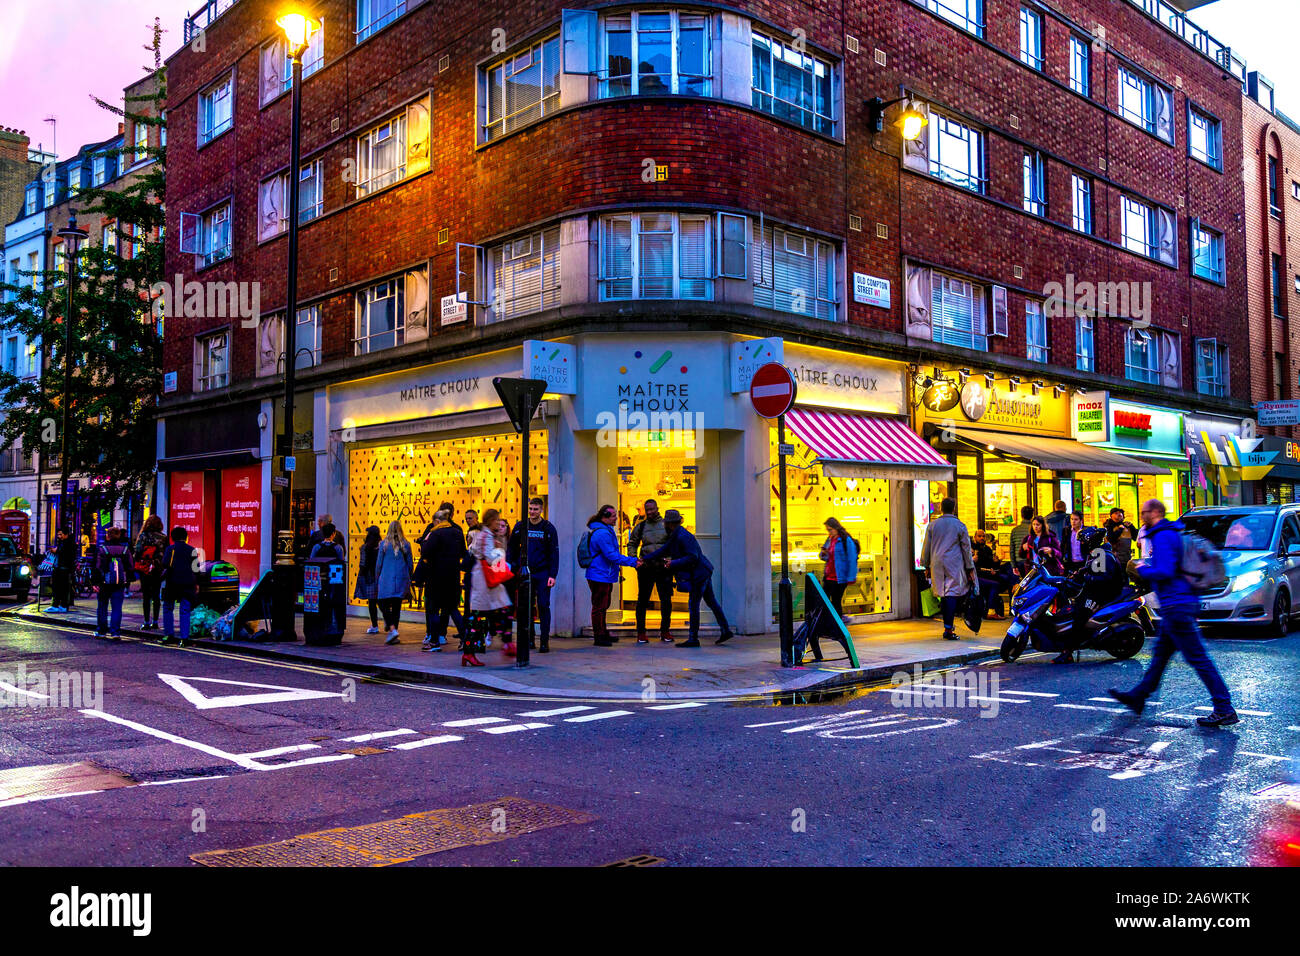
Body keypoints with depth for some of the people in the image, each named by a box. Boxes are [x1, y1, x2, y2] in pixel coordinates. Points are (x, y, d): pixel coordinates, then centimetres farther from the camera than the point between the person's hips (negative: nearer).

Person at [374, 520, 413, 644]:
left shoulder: (384, 544, -2)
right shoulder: (406, 545, 2)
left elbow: (378, 564, 2)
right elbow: (410, 565, 6)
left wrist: (376, 583, 11)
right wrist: (409, 582, 17)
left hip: (386, 579, -2)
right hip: (401, 580, 2)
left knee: (384, 605, 3)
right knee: (396, 607, 9)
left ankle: (392, 629, -19)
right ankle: (394, 636, 11)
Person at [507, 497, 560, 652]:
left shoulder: (549, 528, -1)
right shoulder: (520, 526, 6)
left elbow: (554, 553, -2)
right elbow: (512, 548, 13)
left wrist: (552, 575, -8)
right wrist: (509, 566, 2)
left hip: (543, 573, -3)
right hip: (525, 573, 3)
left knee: (543, 606, -5)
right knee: (523, 607, 3)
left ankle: (545, 641, -2)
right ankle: (529, 640, 13)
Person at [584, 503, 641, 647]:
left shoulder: (607, 531, 14)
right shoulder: (602, 533, -21)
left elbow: (614, 553, 20)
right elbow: (612, 555, -23)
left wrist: (633, 559, 13)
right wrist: (632, 562, -19)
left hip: (605, 576, 11)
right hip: (600, 576, -11)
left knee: (603, 605, 19)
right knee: (599, 606, -3)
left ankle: (603, 633, 30)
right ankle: (599, 636, 4)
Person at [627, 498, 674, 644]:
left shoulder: (666, 525, 6)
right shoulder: (640, 526, 7)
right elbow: (632, 544, 13)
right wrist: (634, 560, -2)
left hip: (664, 568, 0)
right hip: (646, 568, 0)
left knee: (666, 600, 3)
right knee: (643, 600, 2)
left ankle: (665, 631, 16)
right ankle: (641, 633, 9)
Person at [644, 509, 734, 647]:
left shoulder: (683, 537, -22)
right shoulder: (675, 536, 10)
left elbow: (693, 557, -25)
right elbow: (663, 550, 13)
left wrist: (673, 563, -23)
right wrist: (644, 559, 9)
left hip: (700, 574, -10)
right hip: (703, 573, 10)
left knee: (693, 605, -5)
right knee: (711, 601, 15)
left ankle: (693, 639, 0)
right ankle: (726, 631, 21)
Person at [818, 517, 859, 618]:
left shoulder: (846, 540, -12)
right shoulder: (830, 539, 11)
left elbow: (852, 560, -14)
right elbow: (824, 557, 21)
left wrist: (851, 578, -16)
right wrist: (823, 554, -3)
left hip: (840, 578, -7)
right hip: (828, 577, 7)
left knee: (836, 603, 0)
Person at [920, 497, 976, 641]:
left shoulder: (932, 525, 6)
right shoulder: (960, 526, 1)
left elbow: (926, 547, 8)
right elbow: (966, 548, 4)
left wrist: (926, 565, 17)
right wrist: (970, 568, 9)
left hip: (937, 564, 2)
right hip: (955, 564, -2)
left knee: (943, 594, 11)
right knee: (952, 594, -4)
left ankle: (947, 625, 16)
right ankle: (948, 629, -10)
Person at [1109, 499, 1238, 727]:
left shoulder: (1162, 537, -16)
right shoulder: (1173, 533, 16)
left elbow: (1164, 573, -25)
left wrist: (1143, 570, -8)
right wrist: (1146, 566, 18)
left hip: (1176, 605, -11)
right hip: (1179, 603, 11)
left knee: (1197, 657, -8)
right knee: (1160, 652, 17)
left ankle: (1225, 710, -6)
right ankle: (1138, 697, 28)